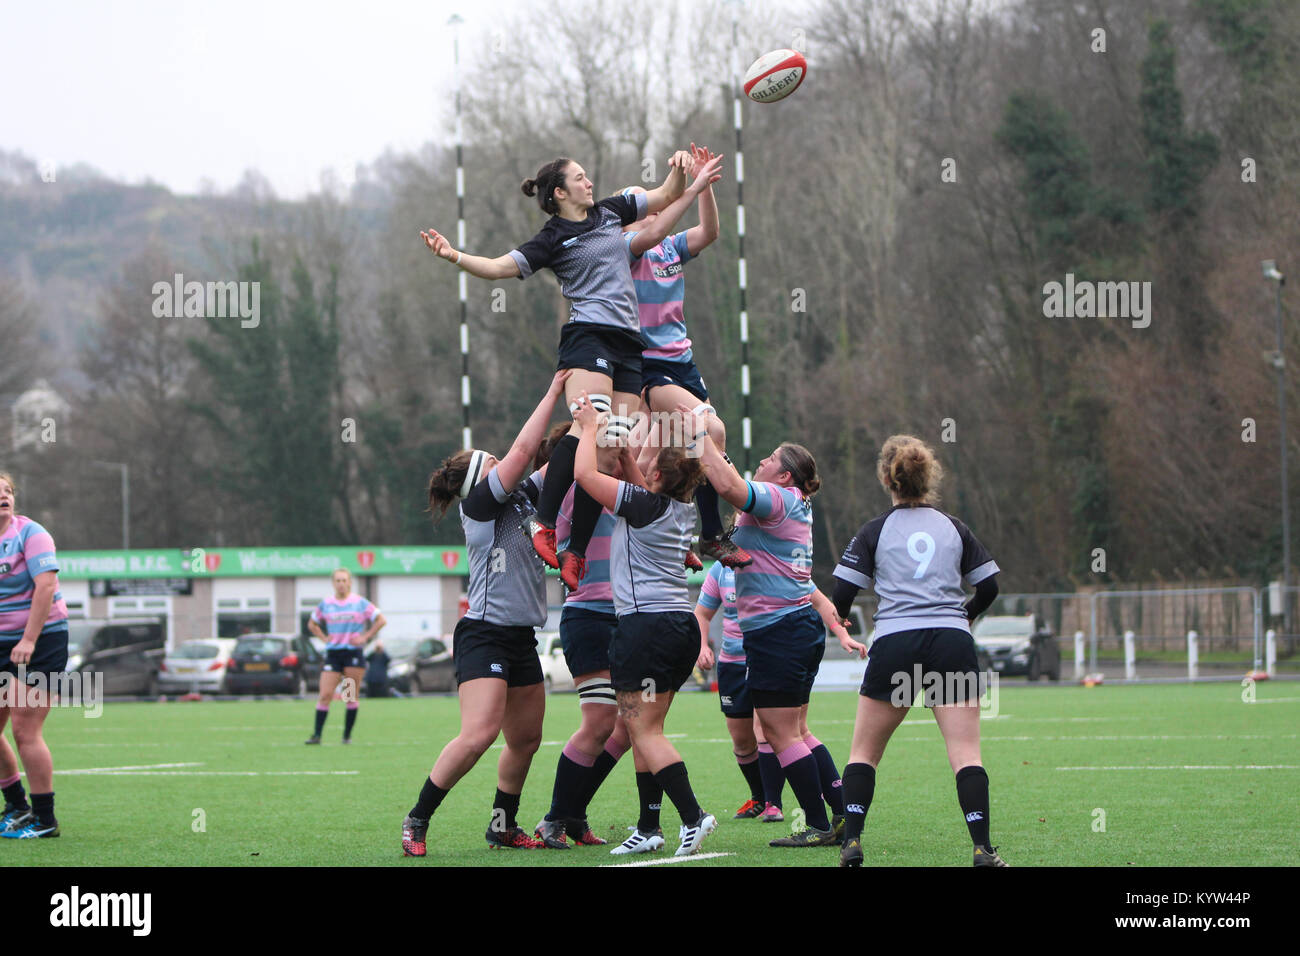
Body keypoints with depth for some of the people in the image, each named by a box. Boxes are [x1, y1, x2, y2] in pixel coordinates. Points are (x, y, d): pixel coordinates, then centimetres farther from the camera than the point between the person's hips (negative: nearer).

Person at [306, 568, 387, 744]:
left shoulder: (360, 603, 2)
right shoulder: (325, 604, 8)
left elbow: (381, 620, 4)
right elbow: (312, 624, 22)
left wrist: (365, 637, -4)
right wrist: (324, 638, 6)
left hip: (354, 653, -1)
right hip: (333, 653, 1)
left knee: (351, 696, -2)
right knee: (325, 695, -8)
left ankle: (347, 735, 6)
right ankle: (316, 735, -7)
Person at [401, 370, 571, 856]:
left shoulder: (517, 501, 13)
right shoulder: (480, 503, -8)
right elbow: (524, 449, -13)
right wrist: (553, 393, -7)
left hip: (520, 638, 9)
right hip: (484, 634, -9)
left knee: (526, 738, 11)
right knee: (479, 734, -20)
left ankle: (504, 826, 23)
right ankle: (416, 822, -14)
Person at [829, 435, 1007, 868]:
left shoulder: (874, 531, 6)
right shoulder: (954, 528, 13)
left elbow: (841, 597, 3)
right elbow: (989, 586, 16)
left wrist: (841, 621, 25)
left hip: (895, 643, -1)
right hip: (952, 642, 1)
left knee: (864, 751, 12)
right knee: (965, 753, -5)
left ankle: (851, 841, 1)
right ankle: (983, 849, -17)